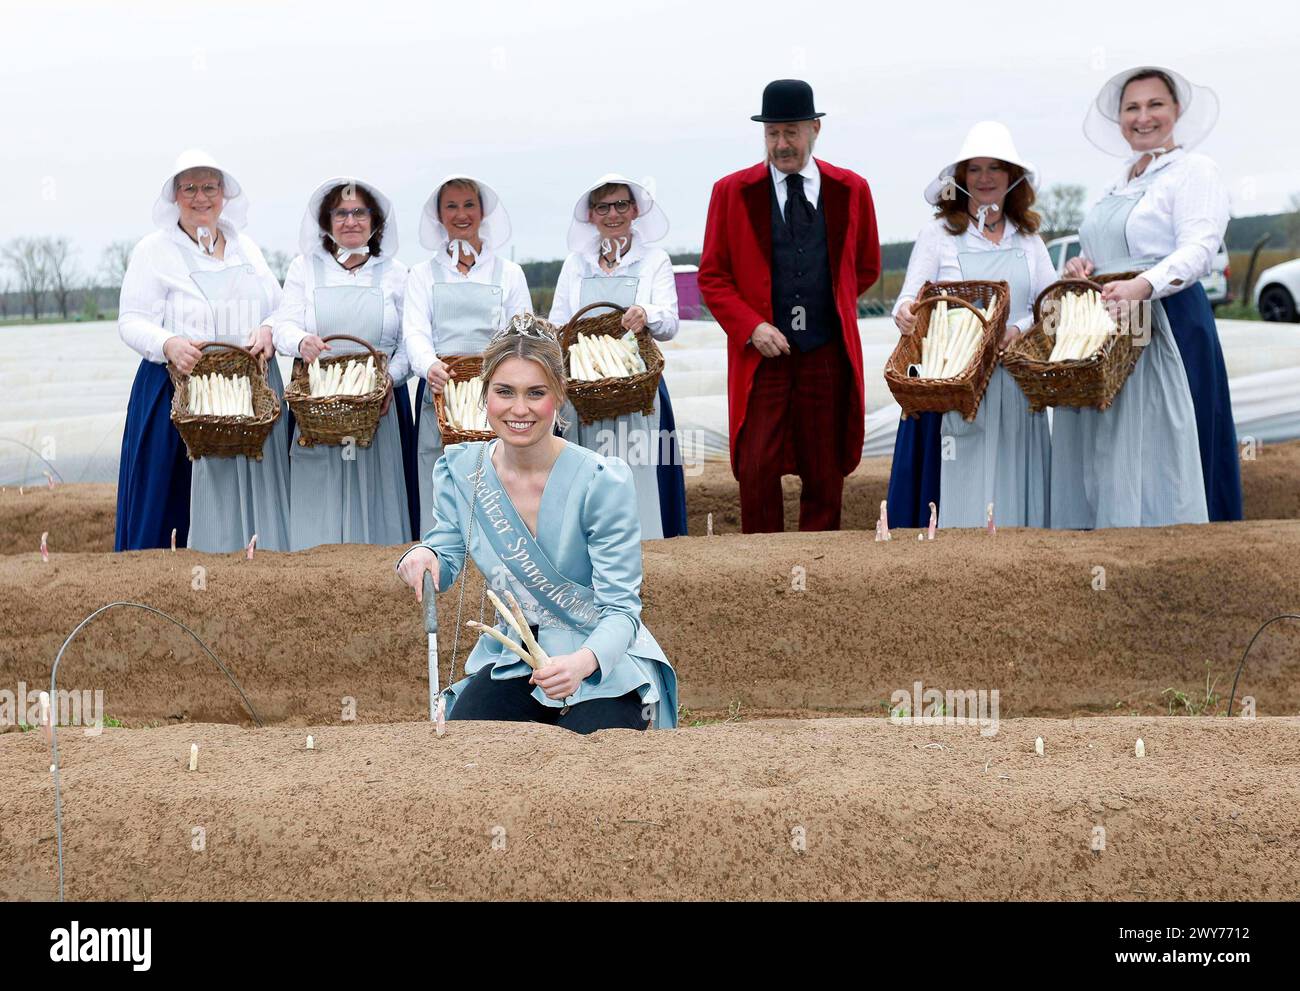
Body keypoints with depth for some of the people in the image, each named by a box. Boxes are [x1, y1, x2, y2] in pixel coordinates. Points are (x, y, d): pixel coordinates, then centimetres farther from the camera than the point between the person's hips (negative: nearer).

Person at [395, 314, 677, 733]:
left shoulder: (602, 481, -18)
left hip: (604, 661, -3)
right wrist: (422, 557, -21)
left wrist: (581, 663, -40)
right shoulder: (459, 471, -4)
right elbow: (445, 563, 5)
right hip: (511, 655, 4)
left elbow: (621, 609, -19)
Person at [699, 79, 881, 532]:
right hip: (762, 352, -1)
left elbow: (866, 269, 19)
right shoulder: (732, 192, 3)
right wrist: (752, 326, -10)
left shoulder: (851, 190, 7)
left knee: (826, 475, 6)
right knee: (757, 471, -5)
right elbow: (712, 277, 3)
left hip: (828, 353, 1)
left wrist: (827, 305, 11)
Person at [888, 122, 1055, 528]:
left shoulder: (1028, 239, 12)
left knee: (1013, 489, 4)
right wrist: (905, 312, -26)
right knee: (958, 490, -5)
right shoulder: (937, 233, 3)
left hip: (1015, 385, 3)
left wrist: (1018, 329, -12)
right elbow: (909, 302, -2)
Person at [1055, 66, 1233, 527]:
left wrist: (1144, 284, -33)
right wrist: (1082, 264, 6)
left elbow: (1199, 248, -17)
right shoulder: (1119, 184, 21)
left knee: (1154, 447, -11)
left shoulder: (1194, 170, -3)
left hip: (1166, 325, -8)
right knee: (1100, 451, 4)